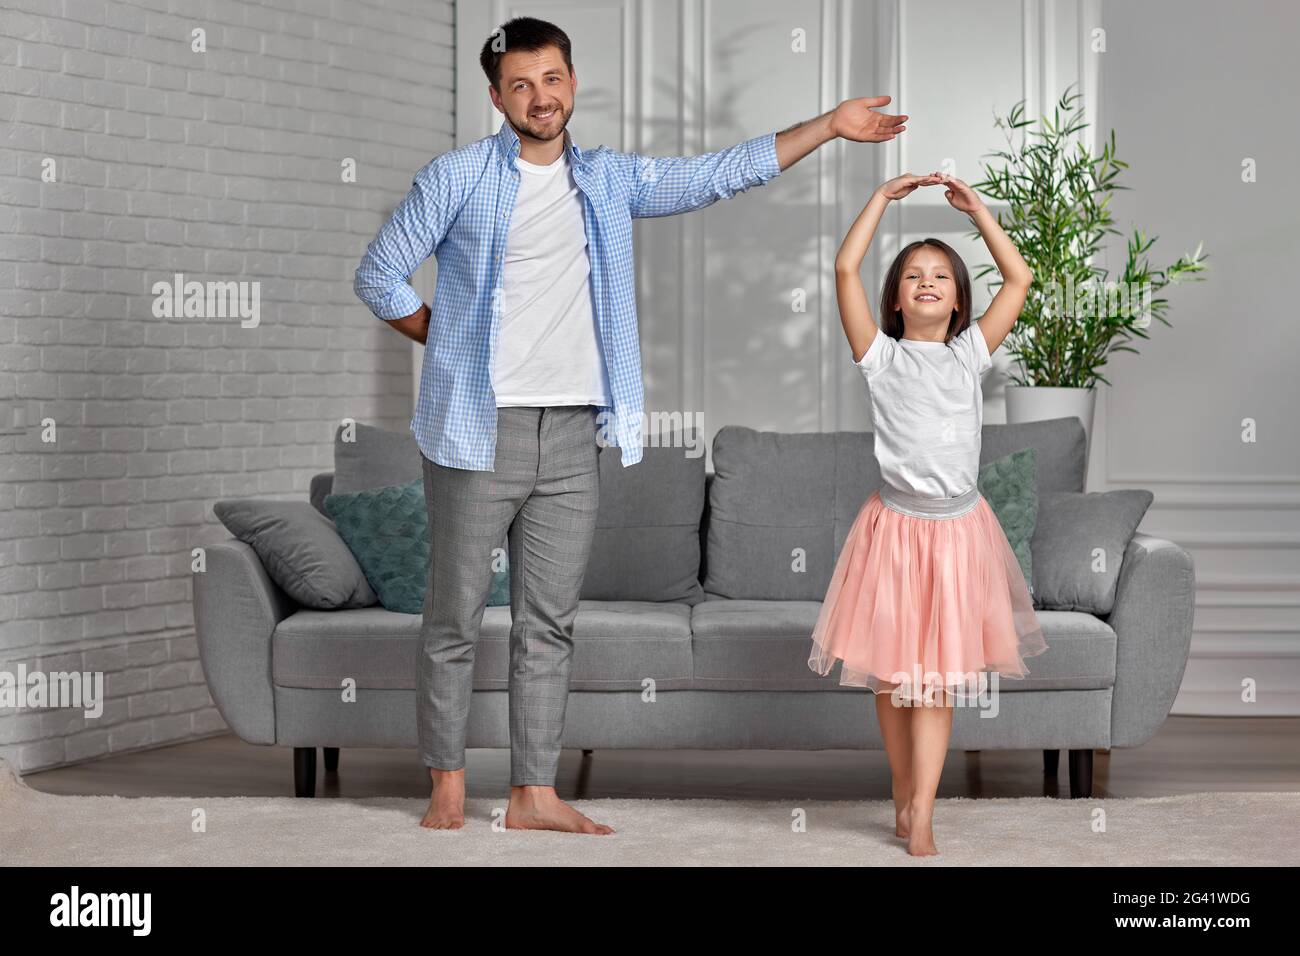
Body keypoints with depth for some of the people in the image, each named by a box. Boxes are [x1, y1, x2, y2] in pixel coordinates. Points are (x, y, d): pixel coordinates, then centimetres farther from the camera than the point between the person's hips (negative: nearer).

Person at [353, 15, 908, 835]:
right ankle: (448, 787, 11)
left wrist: (830, 125, 10)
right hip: (478, 431, -4)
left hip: (572, 437, 4)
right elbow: (379, 277, 3)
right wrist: (450, 340, 1)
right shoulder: (458, 178, -2)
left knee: (550, 622, 6)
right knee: (456, 619, 1)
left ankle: (535, 793, 12)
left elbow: (721, 174, 12)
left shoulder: (610, 181, 11)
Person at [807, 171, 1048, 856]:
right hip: (896, 524, -1)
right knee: (892, 675, 6)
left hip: (958, 528, 1)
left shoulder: (970, 354, 6)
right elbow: (845, 269, -9)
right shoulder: (881, 356, 0)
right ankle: (904, 799, 19)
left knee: (938, 677, 1)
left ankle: (920, 816, 0)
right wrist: (883, 197, -3)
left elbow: (1018, 279, 5)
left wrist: (975, 208, 4)